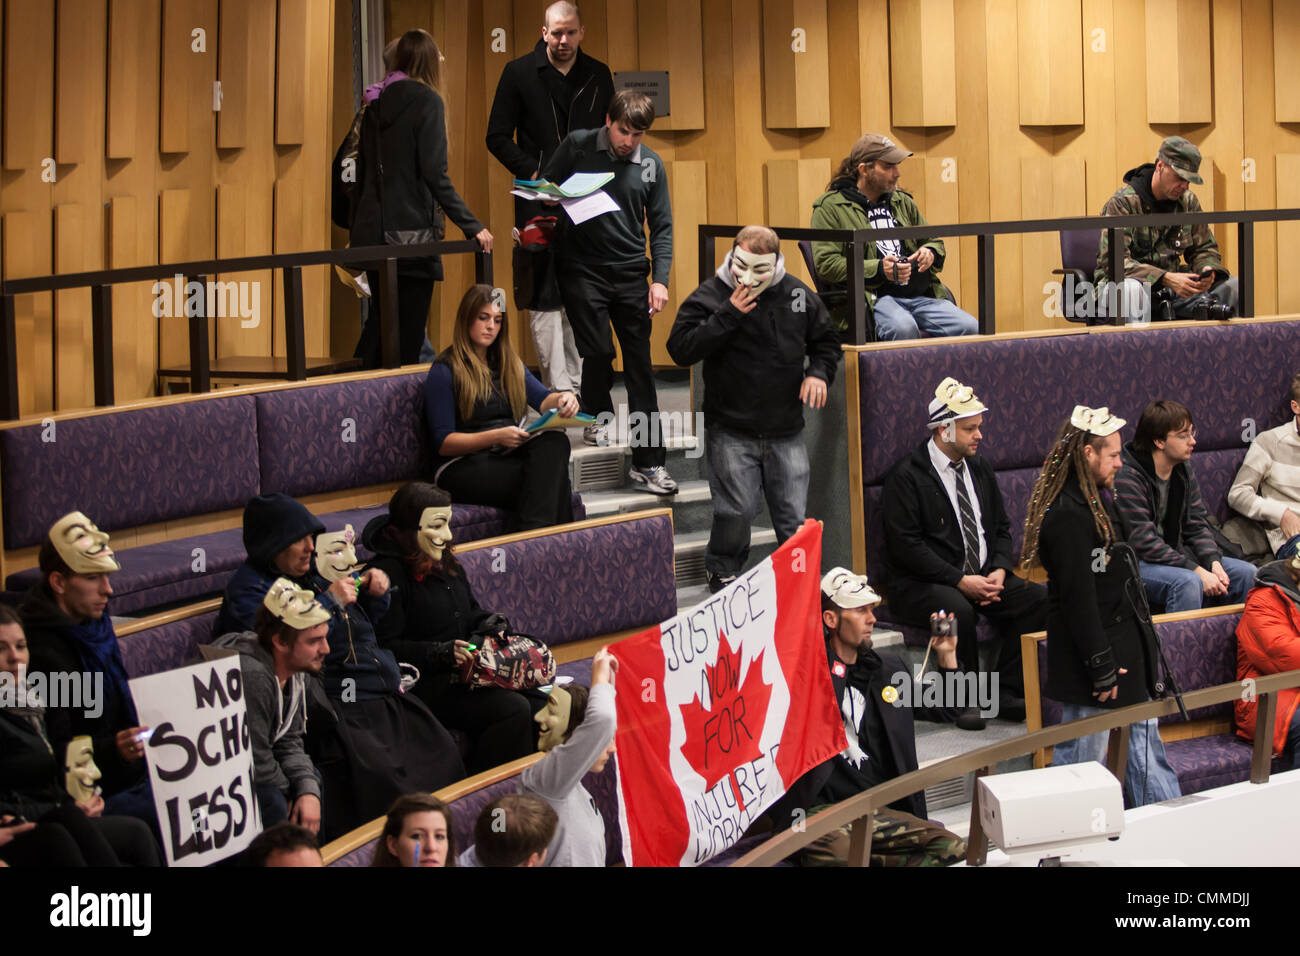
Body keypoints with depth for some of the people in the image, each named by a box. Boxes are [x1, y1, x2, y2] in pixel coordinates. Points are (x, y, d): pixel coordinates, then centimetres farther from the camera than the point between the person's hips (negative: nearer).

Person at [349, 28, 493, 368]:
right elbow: (435, 175, -15)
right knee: (408, 327, -1)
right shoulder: (427, 101, -8)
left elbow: (362, 172, 15)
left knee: (380, 317, 16)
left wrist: (356, 226, 24)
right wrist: (471, 226, -14)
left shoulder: (377, 104, 10)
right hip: (411, 231, -6)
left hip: (372, 228, 6)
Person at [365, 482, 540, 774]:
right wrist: (443, 653, -25)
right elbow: (388, 647, -17)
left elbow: (471, 613, 30)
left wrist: (491, 624, 8)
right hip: (423, 685, -9)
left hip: (465, 674, 9)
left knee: (541, 701, -13)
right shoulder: (390, 575, -12)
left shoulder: (446, 563, 17)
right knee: (512, 709, -26)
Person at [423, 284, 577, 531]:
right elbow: (444, 443, -6)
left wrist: (562, 399, -18)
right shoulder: (445, 370, 1)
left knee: (555, 441, -32)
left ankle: (533, 535, -43)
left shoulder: (509, 364, 22)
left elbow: (542, 399, 7)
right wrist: (496, 436, -21)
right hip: (462, 466, -6)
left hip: (507, 455, 6)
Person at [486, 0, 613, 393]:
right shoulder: (519, 73, 0)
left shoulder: (598, 76, 9)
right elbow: (498, 137, 2)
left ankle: (579, 385, 11)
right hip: (539, 202, -3)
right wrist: (534, 173, -9)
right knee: (544, 298, -6)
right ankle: (558, 389, -5)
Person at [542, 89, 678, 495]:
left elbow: (661, 226, 9)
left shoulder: (652, 165, 6)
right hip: (582, 268, -2)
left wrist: (660, 279, -2)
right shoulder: (577, 146, 0)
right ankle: (598, 419, 21)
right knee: (599, 351, -11)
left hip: (630, 272, 2)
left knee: (639, 364, -1)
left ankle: (649, 463, 0)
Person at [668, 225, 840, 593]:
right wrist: (728, 315, -21)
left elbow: (826, 340, 20)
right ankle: (723, 571, 19)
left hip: (786, 432, 3)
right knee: (736, 511, -5)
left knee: (795, 517, 4)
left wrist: (819, 372, -1)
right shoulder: (709, 296, -5)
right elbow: (680, 349, -16)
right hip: (731, 432, -3)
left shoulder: (799, 296, 4)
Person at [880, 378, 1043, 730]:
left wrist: (999, 571, -5)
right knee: (957, 609, -37)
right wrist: (960, 581, -20)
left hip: (982, 577, 7)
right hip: (921, 584, -7)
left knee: (1039, 598, -16)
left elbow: (1001, 527, 17)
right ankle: (966, 700, -19)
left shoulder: (979, 469, 15)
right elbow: (906, 545, -15)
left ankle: (1007, 692, -9)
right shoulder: (906, 476, -8)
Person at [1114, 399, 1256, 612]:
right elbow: (1144, 543, -24)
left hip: (1175, 555, 8)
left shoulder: (1183, 469, 7)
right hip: (1136, 562, -8)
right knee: (1188, 582, -35)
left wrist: (1214, 563, -11)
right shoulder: (1127, 479, -19)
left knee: (1246, 573, -3)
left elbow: (1197, 525, 9)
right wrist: (1197, 571, -26)